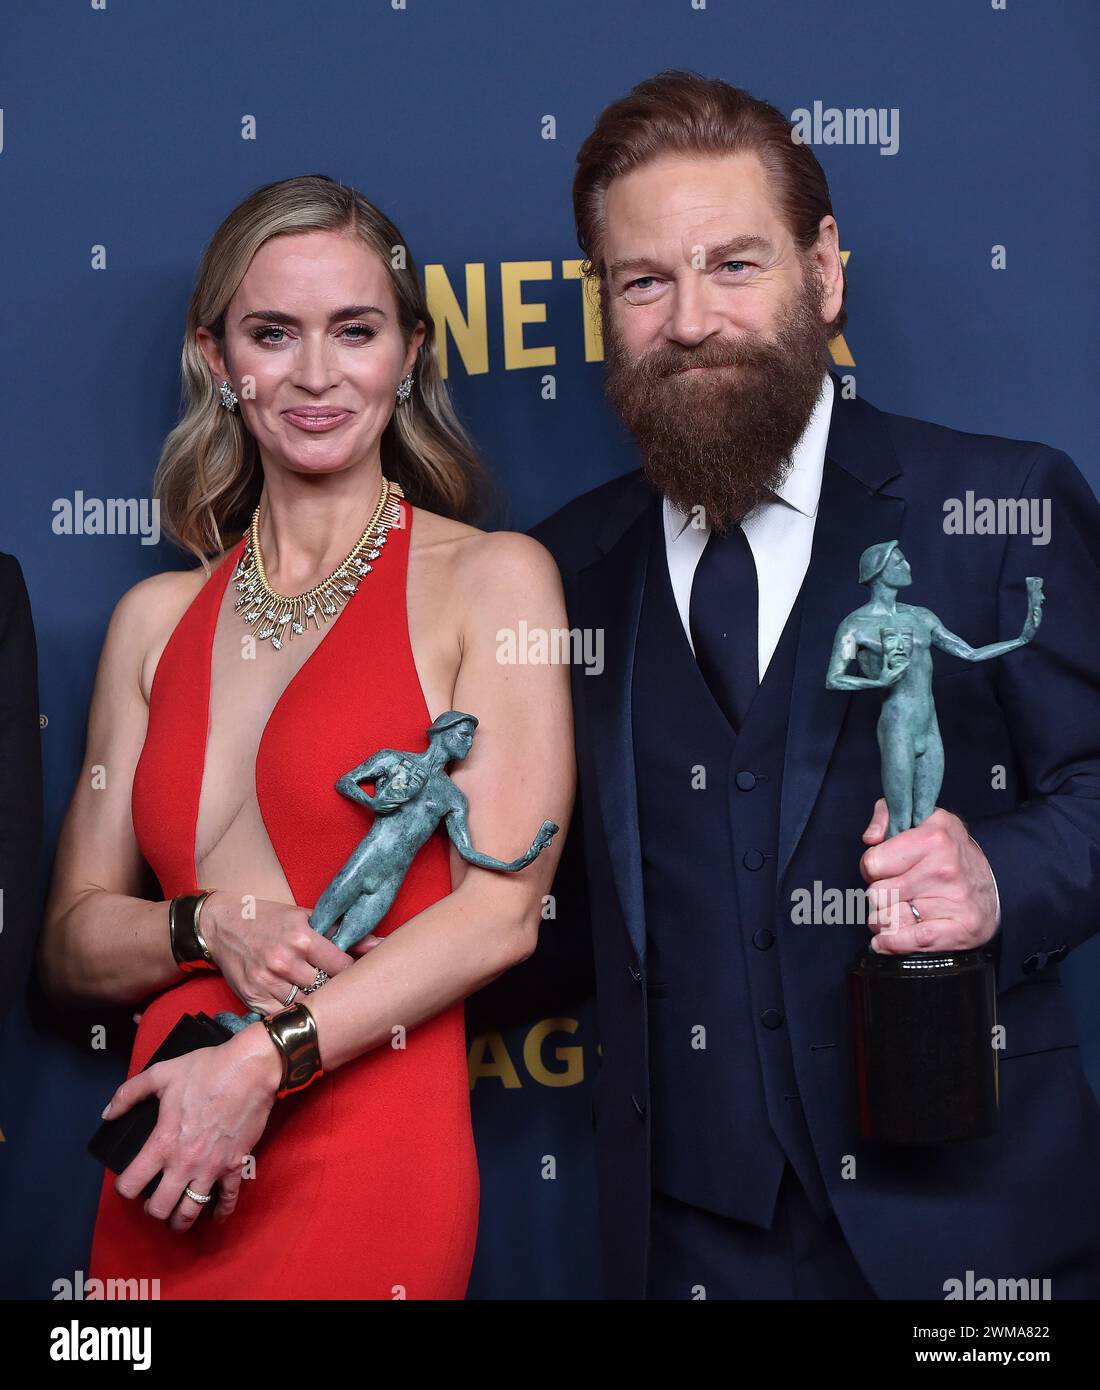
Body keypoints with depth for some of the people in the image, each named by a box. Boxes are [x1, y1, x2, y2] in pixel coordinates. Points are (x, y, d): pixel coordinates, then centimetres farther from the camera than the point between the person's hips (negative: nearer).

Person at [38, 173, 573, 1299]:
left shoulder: (493, 576, -2)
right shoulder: (155, 618, 10)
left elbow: (503, 906, -8)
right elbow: (70, 942, 10)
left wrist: (263, 1059, -14)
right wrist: (210, 927, -10)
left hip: (368, 1171, -4)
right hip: (166, 1178, 4)